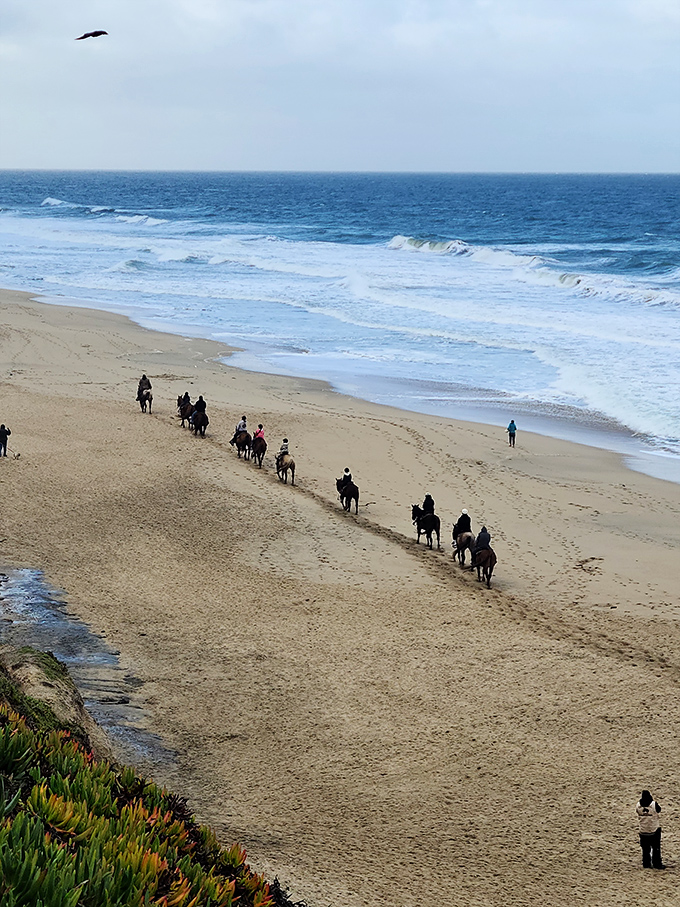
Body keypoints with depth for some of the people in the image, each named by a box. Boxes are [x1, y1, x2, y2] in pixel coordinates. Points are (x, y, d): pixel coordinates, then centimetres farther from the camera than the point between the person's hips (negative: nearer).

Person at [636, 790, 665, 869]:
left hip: (643, 831, 3)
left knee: (645, 849, 14)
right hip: (654, 829, -3)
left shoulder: (638, 806, -11)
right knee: (656, 848, 10)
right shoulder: (654, 804, -20)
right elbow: (659, 810, 0)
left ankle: (646, 864, 19)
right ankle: (657, 864, 13)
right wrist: (654, 800, 6)